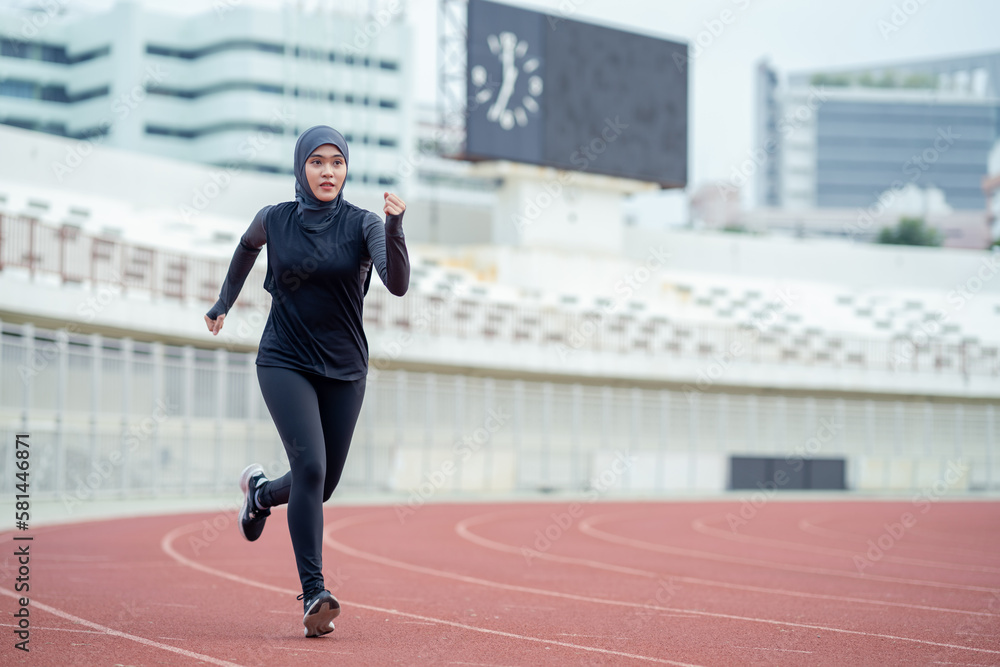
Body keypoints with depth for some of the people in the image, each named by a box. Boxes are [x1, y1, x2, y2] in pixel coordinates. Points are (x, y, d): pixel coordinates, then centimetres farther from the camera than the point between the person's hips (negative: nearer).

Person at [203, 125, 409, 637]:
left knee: (322, 485, 10)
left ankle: (260, 491, 45)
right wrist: (223, 303, 27)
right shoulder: (275, 220, -3)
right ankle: (314, 594, -19)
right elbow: (247, 247, 21)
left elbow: (398, 284, -21)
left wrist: (394, 226, -34)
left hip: (344, 369, 2)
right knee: (310, 467, -21)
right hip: (284, 363, -2)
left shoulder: (363, 225, -6)